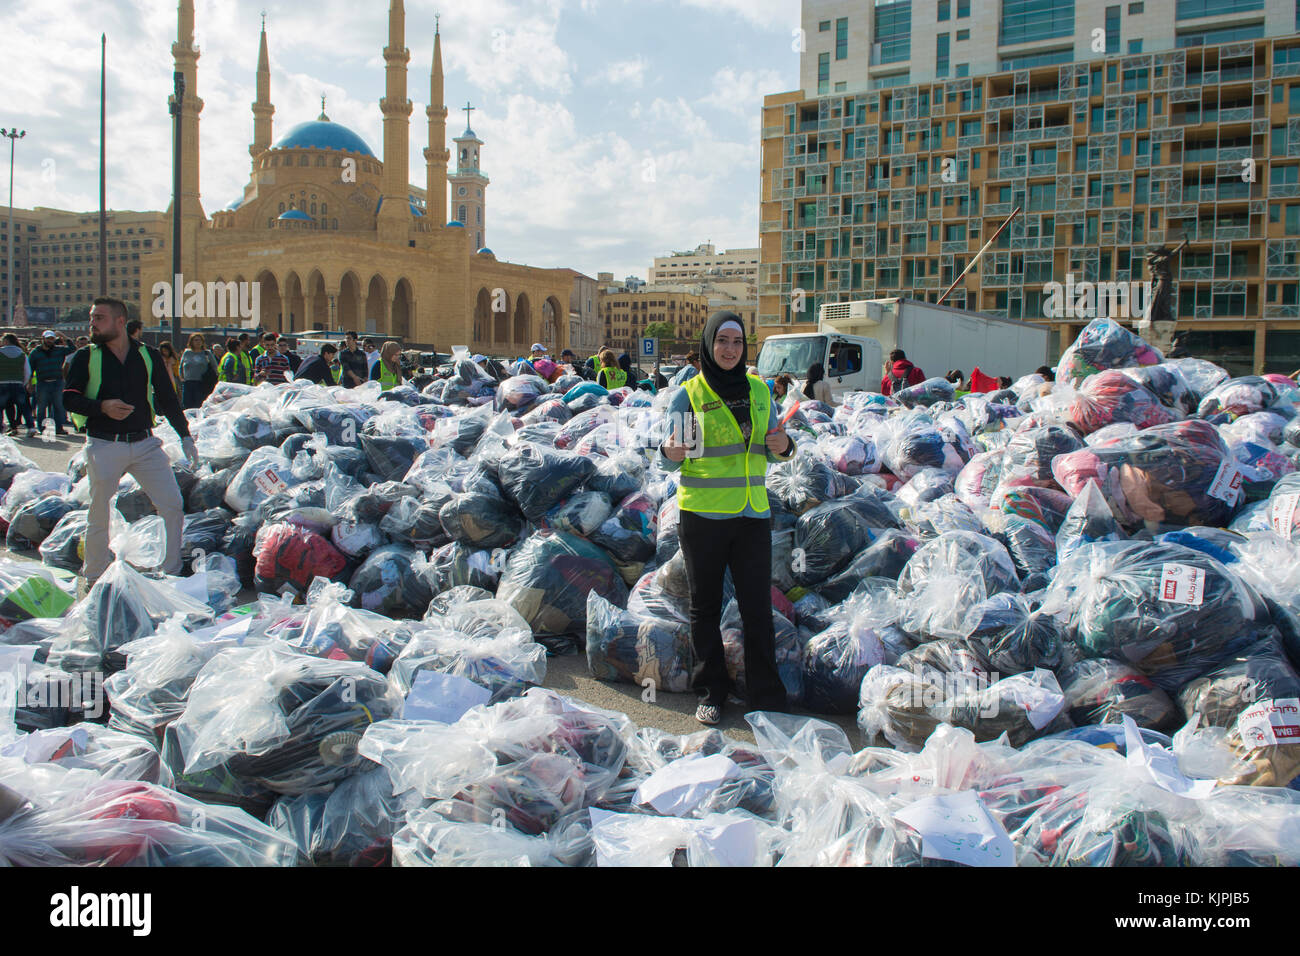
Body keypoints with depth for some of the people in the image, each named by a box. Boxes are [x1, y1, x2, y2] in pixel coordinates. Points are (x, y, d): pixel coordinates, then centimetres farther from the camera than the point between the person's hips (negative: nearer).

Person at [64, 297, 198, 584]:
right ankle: (93, 578, 22)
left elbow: (168, 399, 14)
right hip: (104, 447, -1)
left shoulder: (148, 355, 8)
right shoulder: (86, 357, 4)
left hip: (145, 443, 2)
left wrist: (185, 436, 9)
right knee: (100, 515, 4)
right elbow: (69, 397, -1)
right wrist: (102, 407, -19)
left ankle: (172, 573, 9)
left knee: (173, 506, -4)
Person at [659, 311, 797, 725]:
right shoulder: (688, 395, -3)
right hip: (703, 516, -2)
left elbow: (770, 451, 16)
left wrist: (783, 447, -7)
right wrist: (670, 452, -26)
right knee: (705, 607, 8)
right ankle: (711, 692, 21)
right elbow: (670, 461, -3)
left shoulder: (759, 391, 8)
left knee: (758, 608, 2)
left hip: (752, 515, 2)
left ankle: (768, 699, 11)